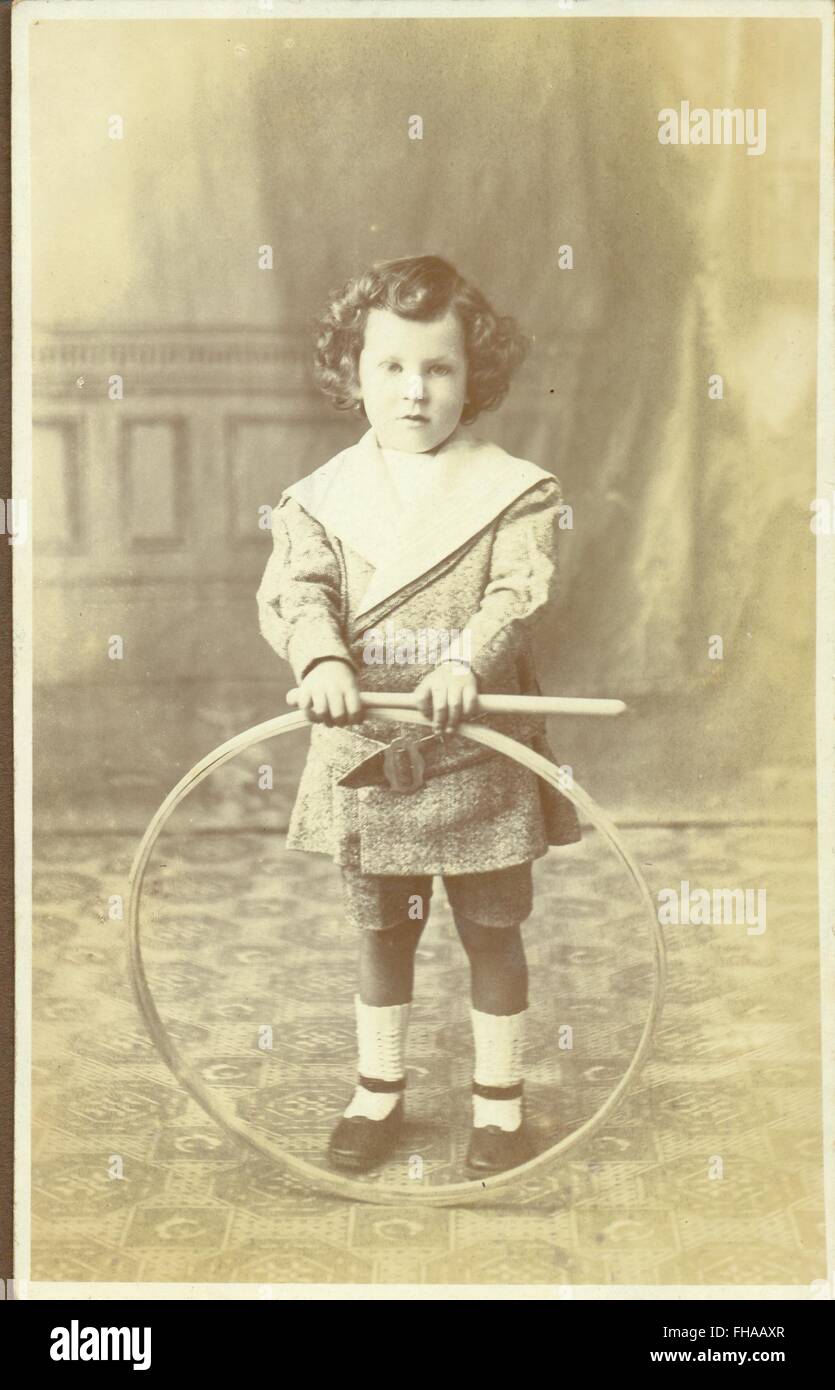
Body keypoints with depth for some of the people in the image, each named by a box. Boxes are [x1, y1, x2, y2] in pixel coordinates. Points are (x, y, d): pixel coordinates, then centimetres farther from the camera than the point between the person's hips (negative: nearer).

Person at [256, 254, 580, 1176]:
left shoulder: (513, 489, -3)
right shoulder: (324, 495, 2)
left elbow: (521, 592, -14)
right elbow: (294, 590, -8)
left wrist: (467, 661, -32)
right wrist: (321, 658, -28)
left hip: (481, 754, -2)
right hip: (365, 754, 2)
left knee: (491, 929, 10)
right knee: (381, 929, 17)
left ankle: (498, 1098, 29)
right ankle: (378, 1092, 34)